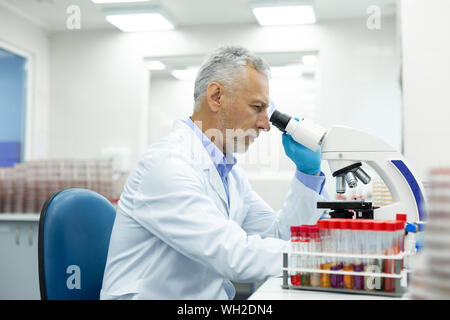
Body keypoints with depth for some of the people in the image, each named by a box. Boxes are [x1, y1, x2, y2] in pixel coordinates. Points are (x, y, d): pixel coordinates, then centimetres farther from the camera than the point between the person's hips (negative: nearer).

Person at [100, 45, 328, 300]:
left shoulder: (231, 172, 11)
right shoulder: (166, 164, -17)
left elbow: (281, 237, 9)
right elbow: (237, 257, -24)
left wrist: (309, 172, 1)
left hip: (214, 295, 7)